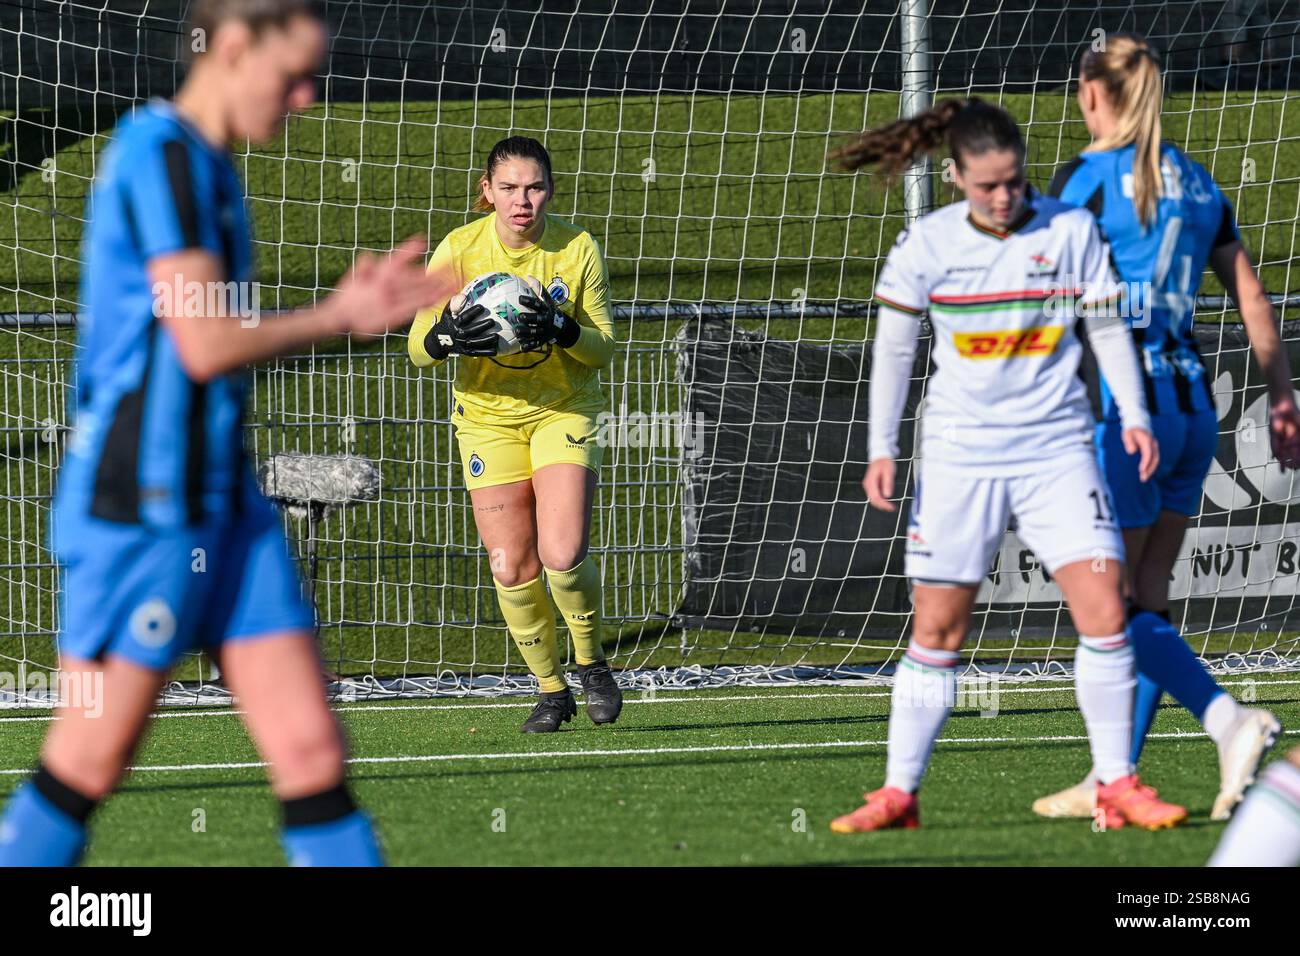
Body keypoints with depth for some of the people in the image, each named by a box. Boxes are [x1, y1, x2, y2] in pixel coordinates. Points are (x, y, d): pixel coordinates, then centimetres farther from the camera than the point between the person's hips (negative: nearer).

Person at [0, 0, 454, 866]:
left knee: (311, 748, 2)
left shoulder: (206, 166, 15)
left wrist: (358, 305, 10)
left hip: (223, 500, 9)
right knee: (89, 761, -2)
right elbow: (206, 346, -19)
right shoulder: (162, 152, -14)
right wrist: (337, 320, -4)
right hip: (141, 502, -9)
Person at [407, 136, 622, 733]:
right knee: (511, 569, -5)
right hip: (489, 415, 1)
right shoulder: (459, 250, -10)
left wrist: (562, 330, -27)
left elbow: (604, 349, -6)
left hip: (565, 410, -1)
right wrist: (448, 334, -31)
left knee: (563, 555, -19)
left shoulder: (578, 249, -10)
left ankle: (590, 660, 9)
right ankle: (551, 688, 15)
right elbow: (418, 348, -8)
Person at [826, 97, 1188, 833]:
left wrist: (1136, 417, -2)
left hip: (1057, 449, 0)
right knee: (938, 628, 1)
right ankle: (899, 792, 10)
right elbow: (892, 348, 4)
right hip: (960, 457, 0)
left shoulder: (1071, 230, -2)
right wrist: (882, 449, 0)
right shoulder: (927, 245, -3)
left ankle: (1118, 785, -2)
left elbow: (1109, 329, 7)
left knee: (1104, 609, -11)